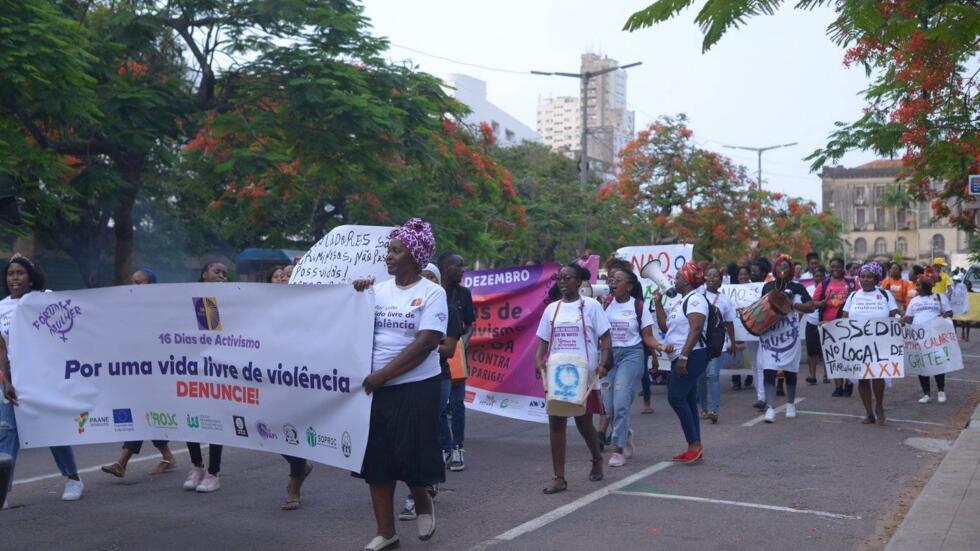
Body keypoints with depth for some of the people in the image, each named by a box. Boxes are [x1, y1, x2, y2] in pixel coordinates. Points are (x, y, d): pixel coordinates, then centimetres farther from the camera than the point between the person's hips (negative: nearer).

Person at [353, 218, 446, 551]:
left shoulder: (432, 293, -6)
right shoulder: (379, 290, 8)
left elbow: (425, 344, -14)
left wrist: (383, 375, -17)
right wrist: (356, 298, -7)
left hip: (416, 388, -5)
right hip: (376, 387, 5)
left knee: (411, 455, 1)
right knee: (376, 459, 6)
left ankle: (423, 504, 32)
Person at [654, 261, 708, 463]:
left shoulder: (695, 299, -10)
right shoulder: (680, 302, 19)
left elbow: (695, 329, -20)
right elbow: (664, 326, 22)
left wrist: (683, 357, -25)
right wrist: (658, 303, 16)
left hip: (692, 356, -10)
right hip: (680, 358, 10)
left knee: (676, 397, -14)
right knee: (687, 401, 9)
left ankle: (695, 444, -10)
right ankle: (695, 447, 13)